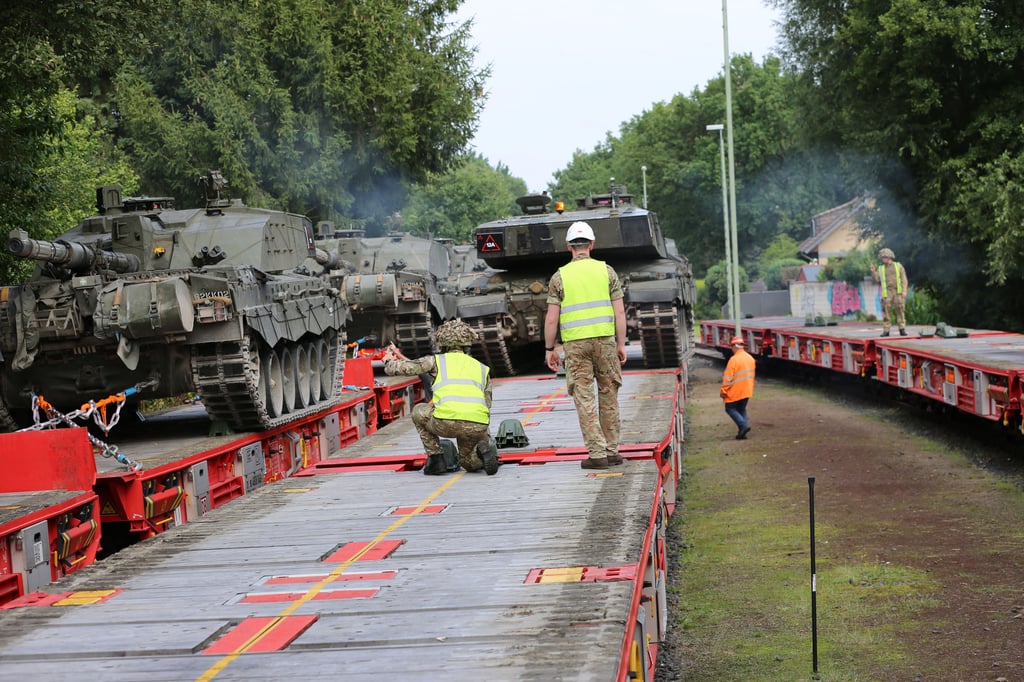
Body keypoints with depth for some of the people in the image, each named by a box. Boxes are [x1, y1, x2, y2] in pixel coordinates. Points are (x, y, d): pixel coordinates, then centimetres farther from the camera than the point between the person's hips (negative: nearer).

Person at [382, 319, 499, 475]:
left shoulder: (436, 361, 18)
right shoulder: (482, 368, 28)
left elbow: (402, 368, 19)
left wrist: (389, 361, 42)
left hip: (447, 423, -3)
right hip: (478, 427, 3)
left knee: (419, 411, 30)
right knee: (469, 463, 30)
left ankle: (435, 459, 19)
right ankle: (483, 451, -4)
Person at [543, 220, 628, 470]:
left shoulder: (559, 276, 1)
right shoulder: (606, 271, 4)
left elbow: (551, 319, -2)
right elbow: (619, 312, 0)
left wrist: (549, 349, 7)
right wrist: (621, 344, 7)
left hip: (575, 344, -1)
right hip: (605, 339, 1)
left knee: (584, 398, 1)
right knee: (608, 396, 11)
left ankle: (597, 453, -4)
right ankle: (611, 451, 15)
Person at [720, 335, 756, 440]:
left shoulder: (734, 359, -18)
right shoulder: (750, 358, 6)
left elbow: (728, 377, -18)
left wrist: (723, 391, -10)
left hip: (735, 391, -7)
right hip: (747, 391, 7)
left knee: (730, 408, 6)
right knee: (742, 409, 16)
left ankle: (743, 425, -12)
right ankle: (742, 433, 10)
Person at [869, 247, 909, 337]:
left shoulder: (898, 266, 11)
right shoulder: (881, 269, 16)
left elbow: (904, 279, 4)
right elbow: (877, 279, 6)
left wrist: (904, 290, -7)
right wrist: (873, 271, -7)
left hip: (898, 292, -1)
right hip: (886, 292, 1)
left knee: (900, 311, -4)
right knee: (886, 311, -4)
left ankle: (902, 330, -1)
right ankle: (886, 331, -3)